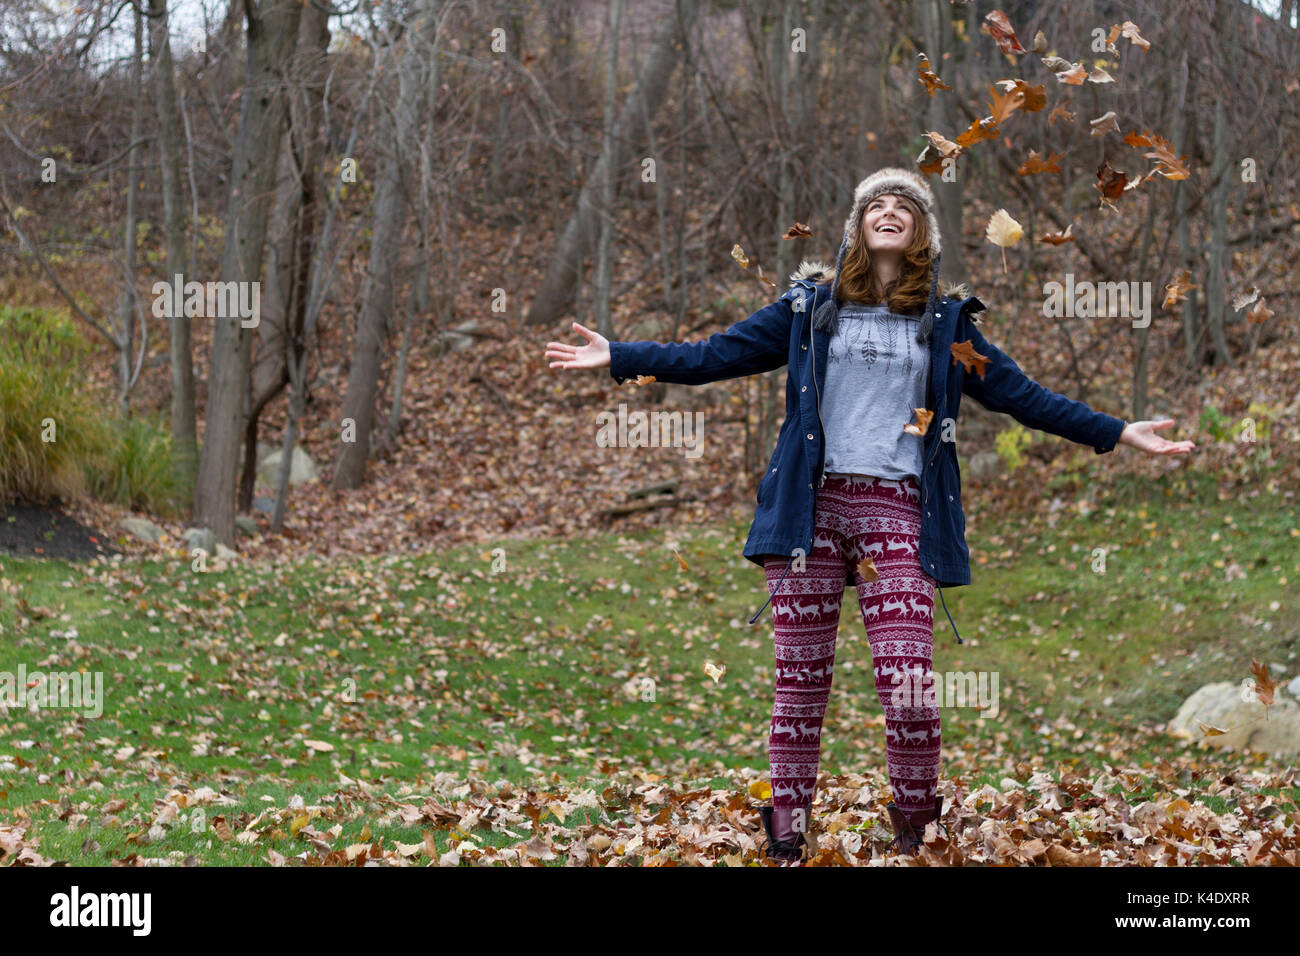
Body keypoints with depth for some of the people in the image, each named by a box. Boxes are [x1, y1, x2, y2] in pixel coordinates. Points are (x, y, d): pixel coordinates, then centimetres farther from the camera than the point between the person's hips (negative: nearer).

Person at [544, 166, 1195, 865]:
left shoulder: (946, 322, 14)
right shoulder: (810, 304, 12)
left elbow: (1023, 396, 15)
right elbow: (713, 356, 11)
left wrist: (1119, 434, 11)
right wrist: (618, 357, 6)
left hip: (897, 512, 0)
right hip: (812, 503, 0)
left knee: (905, 678, -12)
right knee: (801, 676, 1)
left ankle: (913, 828, 5)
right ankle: (786, 833, 10)